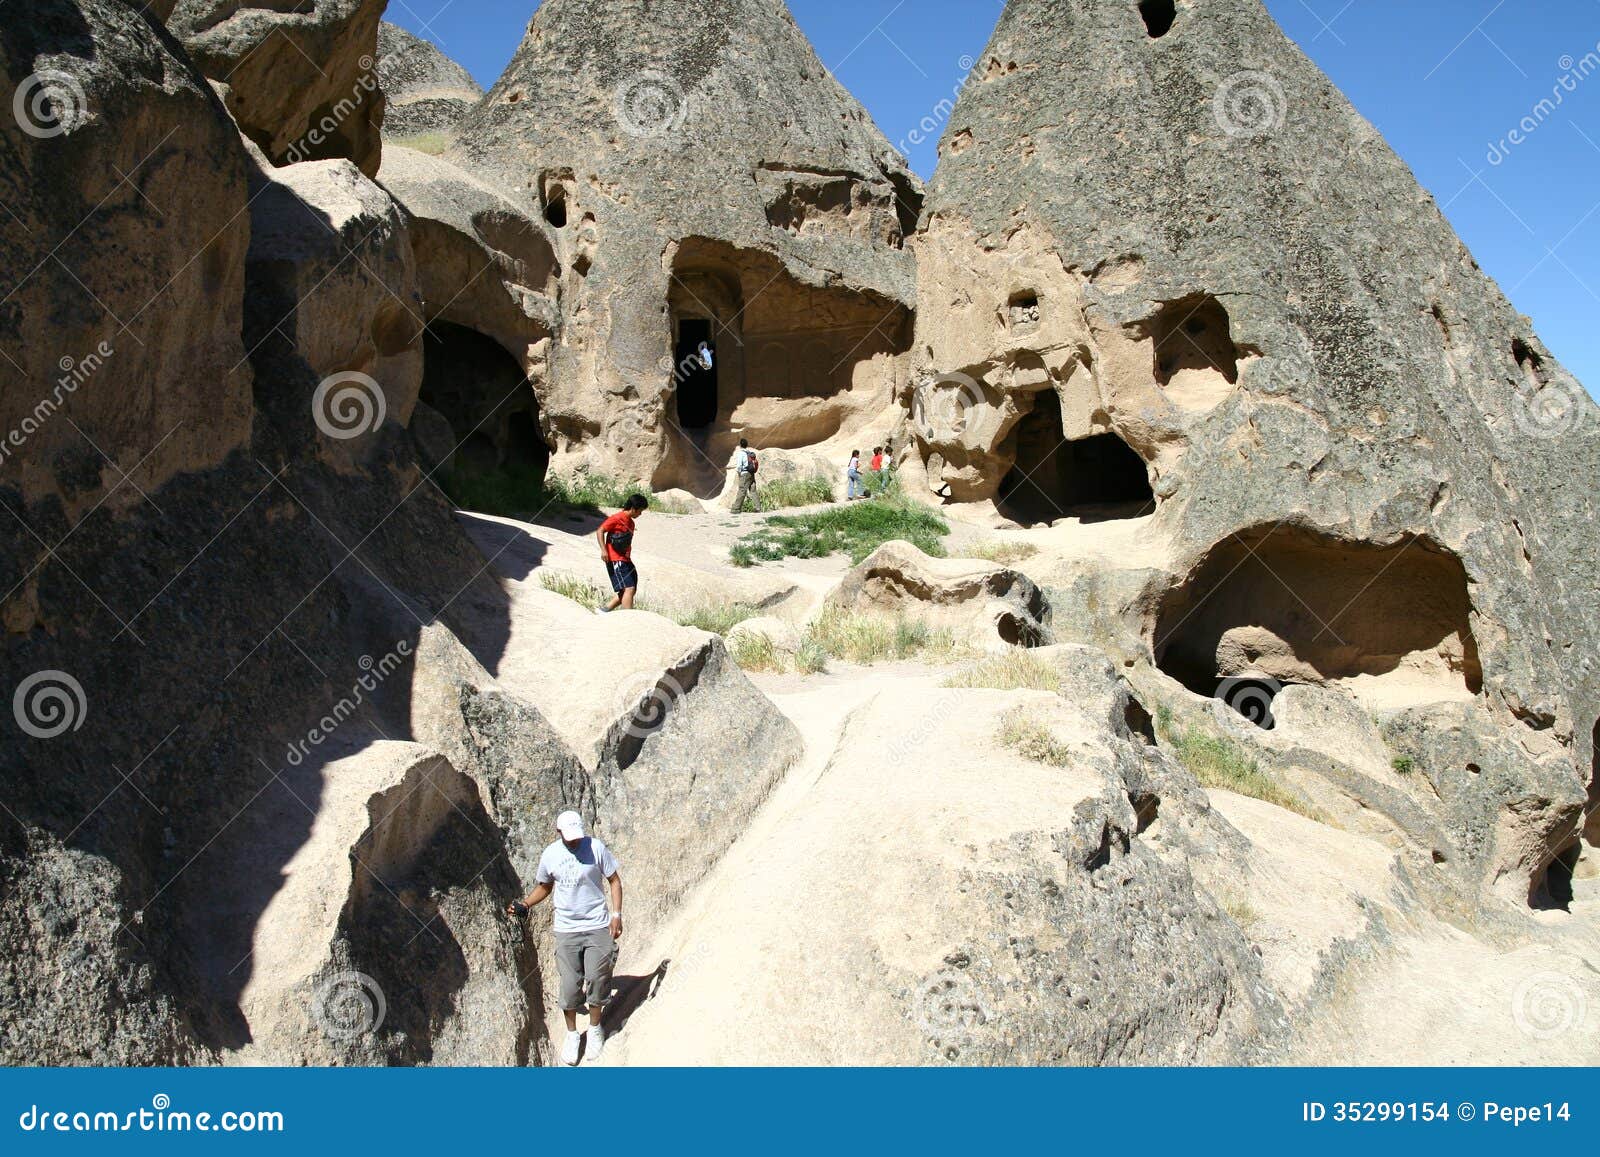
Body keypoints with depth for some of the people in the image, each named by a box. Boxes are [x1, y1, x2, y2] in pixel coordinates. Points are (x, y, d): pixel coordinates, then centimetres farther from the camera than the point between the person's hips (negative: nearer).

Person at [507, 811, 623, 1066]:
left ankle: (595, 1028, 24)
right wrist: (523, 905, -1)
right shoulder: (549, 855, -2)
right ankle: (571, 1034, 21)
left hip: (598, 927, -1)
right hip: (566, 929, 1)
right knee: (569, 984, 1)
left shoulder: (596, 848, -8)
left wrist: (616, 915, -7)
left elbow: (614, 880, 0)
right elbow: (544, 887, 14)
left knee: (597, 979, 2)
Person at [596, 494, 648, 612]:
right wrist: (603, 550, -22)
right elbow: (600, 531, -12)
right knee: (629, 588, -16)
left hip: (625, 560, 9)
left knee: (631, 589, 8)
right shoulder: (617, 518, -9)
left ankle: (604, 610, 14)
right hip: (616, 560, -9)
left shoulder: (630, 522, 17)